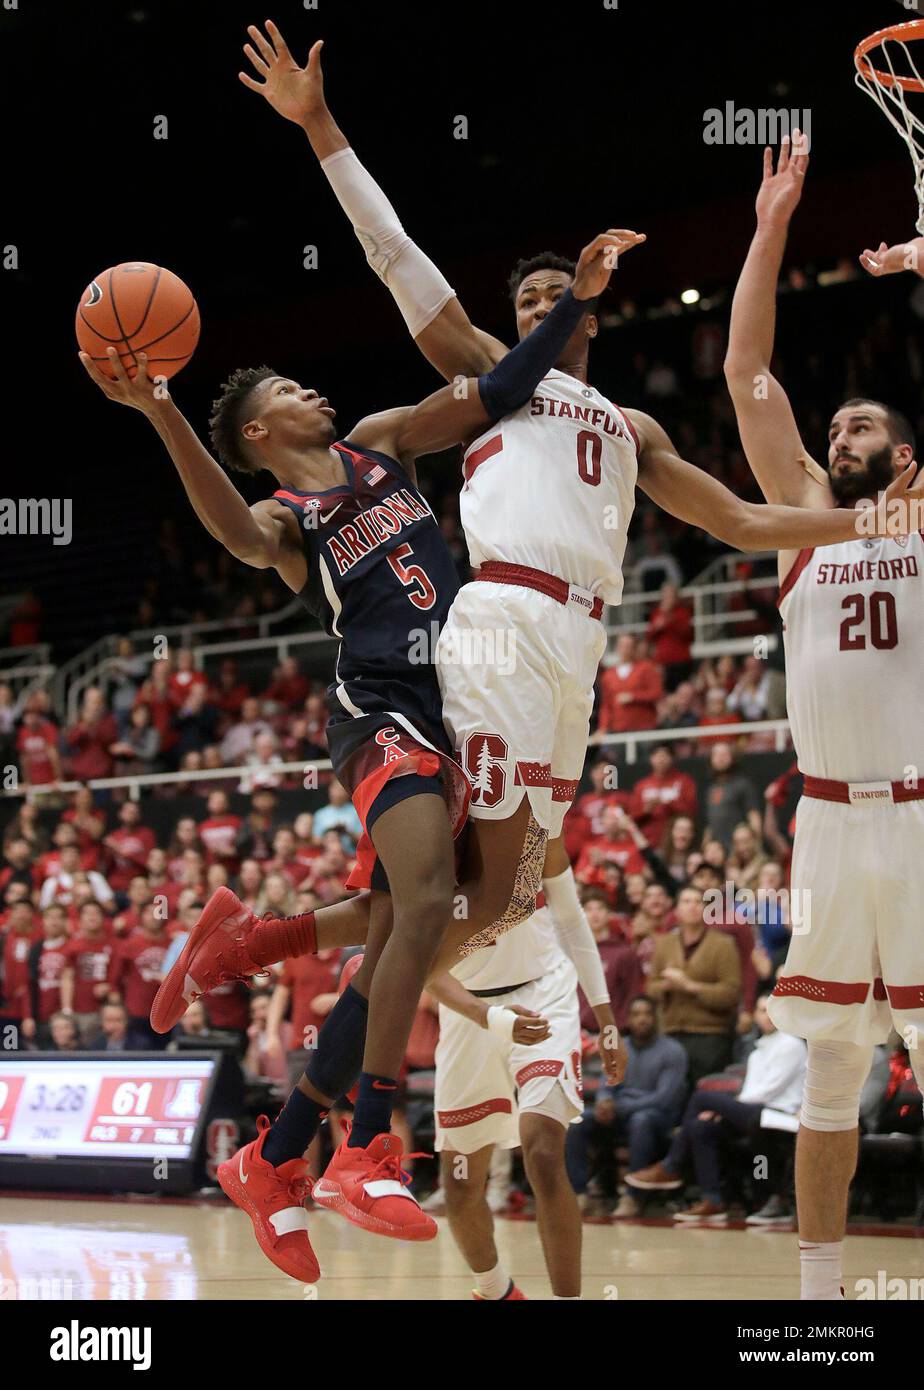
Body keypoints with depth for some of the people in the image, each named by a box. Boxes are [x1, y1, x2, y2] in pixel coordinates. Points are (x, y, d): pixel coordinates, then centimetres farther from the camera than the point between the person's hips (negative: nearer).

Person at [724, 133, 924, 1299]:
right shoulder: (804, 517, 13)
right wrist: (772, 227, 7)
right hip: (831, 820, 2)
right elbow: (747, 373, 9)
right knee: (829, 1071, 7)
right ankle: (819, 1284, 13)